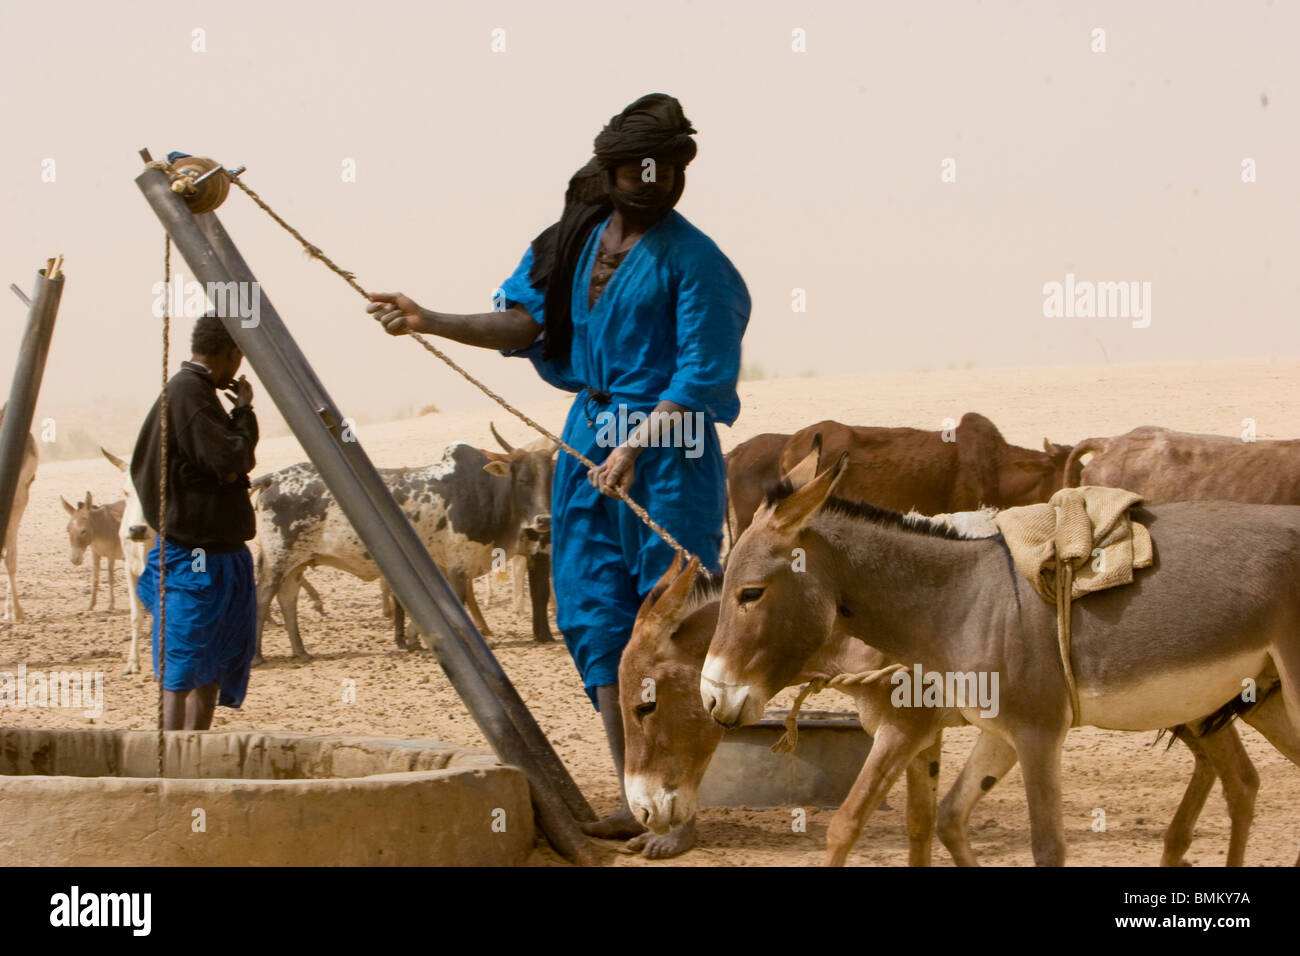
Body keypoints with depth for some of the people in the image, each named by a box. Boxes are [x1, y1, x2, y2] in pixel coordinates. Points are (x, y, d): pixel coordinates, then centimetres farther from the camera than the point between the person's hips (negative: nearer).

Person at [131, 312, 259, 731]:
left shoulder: (193, 390, 15)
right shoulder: (189, 392, -15)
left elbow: (228, 466, 20)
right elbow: (232, 460, -21)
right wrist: (244, 410, -8)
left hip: (217, 551, 10)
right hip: (195, 558, -10)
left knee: (212, 666, 14)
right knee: (183, 672, -9)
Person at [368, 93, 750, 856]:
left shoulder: (696, 263, -9)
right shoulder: (580, 239, 11)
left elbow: (702, 379, -14)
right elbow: (527, 320, 8)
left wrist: (635, 449, -23)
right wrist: (432, 323, -2)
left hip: (668, 446, -7)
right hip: (589, 436, 7)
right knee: (596, 616, 5)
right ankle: (635, 801, 11)